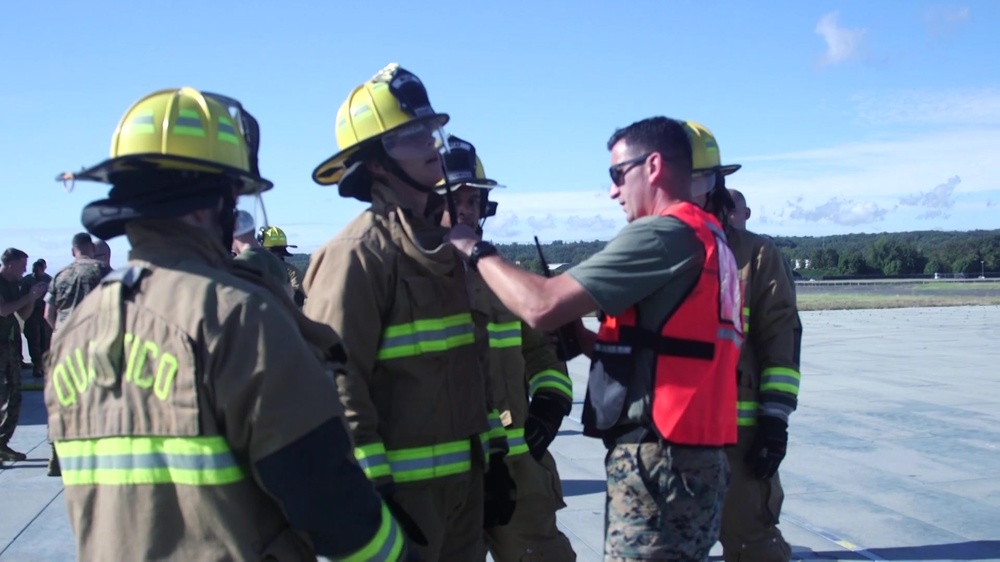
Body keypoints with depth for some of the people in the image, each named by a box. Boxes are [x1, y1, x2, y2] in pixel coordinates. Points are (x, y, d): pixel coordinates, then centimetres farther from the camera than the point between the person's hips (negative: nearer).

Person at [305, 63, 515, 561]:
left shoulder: (440, 246, 12)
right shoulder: (360, 253, -16)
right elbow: (337, 383, -22)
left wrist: (493, 454, 16)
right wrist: (371, 489, -22)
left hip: (462, 479, 9)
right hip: (402, 486, -8)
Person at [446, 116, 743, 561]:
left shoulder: (664, 233, -15)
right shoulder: (708, 238, 16)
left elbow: (541, 308, -18)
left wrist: (475, 250, -4)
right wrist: (582, 337, 10)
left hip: (660, 462, -10)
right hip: (691, 457, 10)